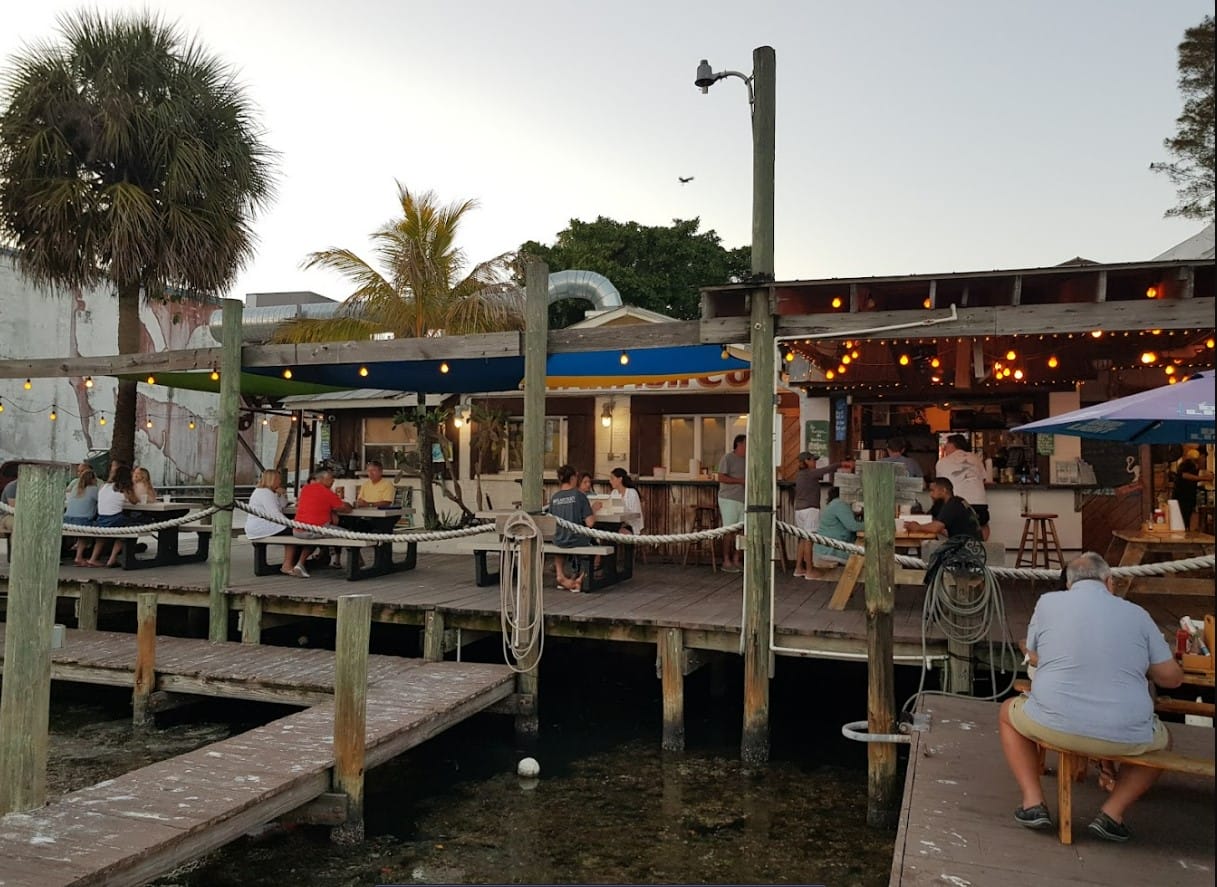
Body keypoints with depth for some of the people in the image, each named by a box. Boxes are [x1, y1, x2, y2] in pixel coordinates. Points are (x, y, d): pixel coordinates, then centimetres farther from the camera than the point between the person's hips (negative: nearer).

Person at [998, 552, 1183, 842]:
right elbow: (1172, 678, 11)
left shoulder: (1048, 602, 5)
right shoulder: (1137, 614, 7)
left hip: (1055, 725, -1)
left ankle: (1033, 802, 16)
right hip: (1124, 736, 1)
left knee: (1009, 713, 31)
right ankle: (1112, 814, 17)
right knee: (1162, 739, 35)